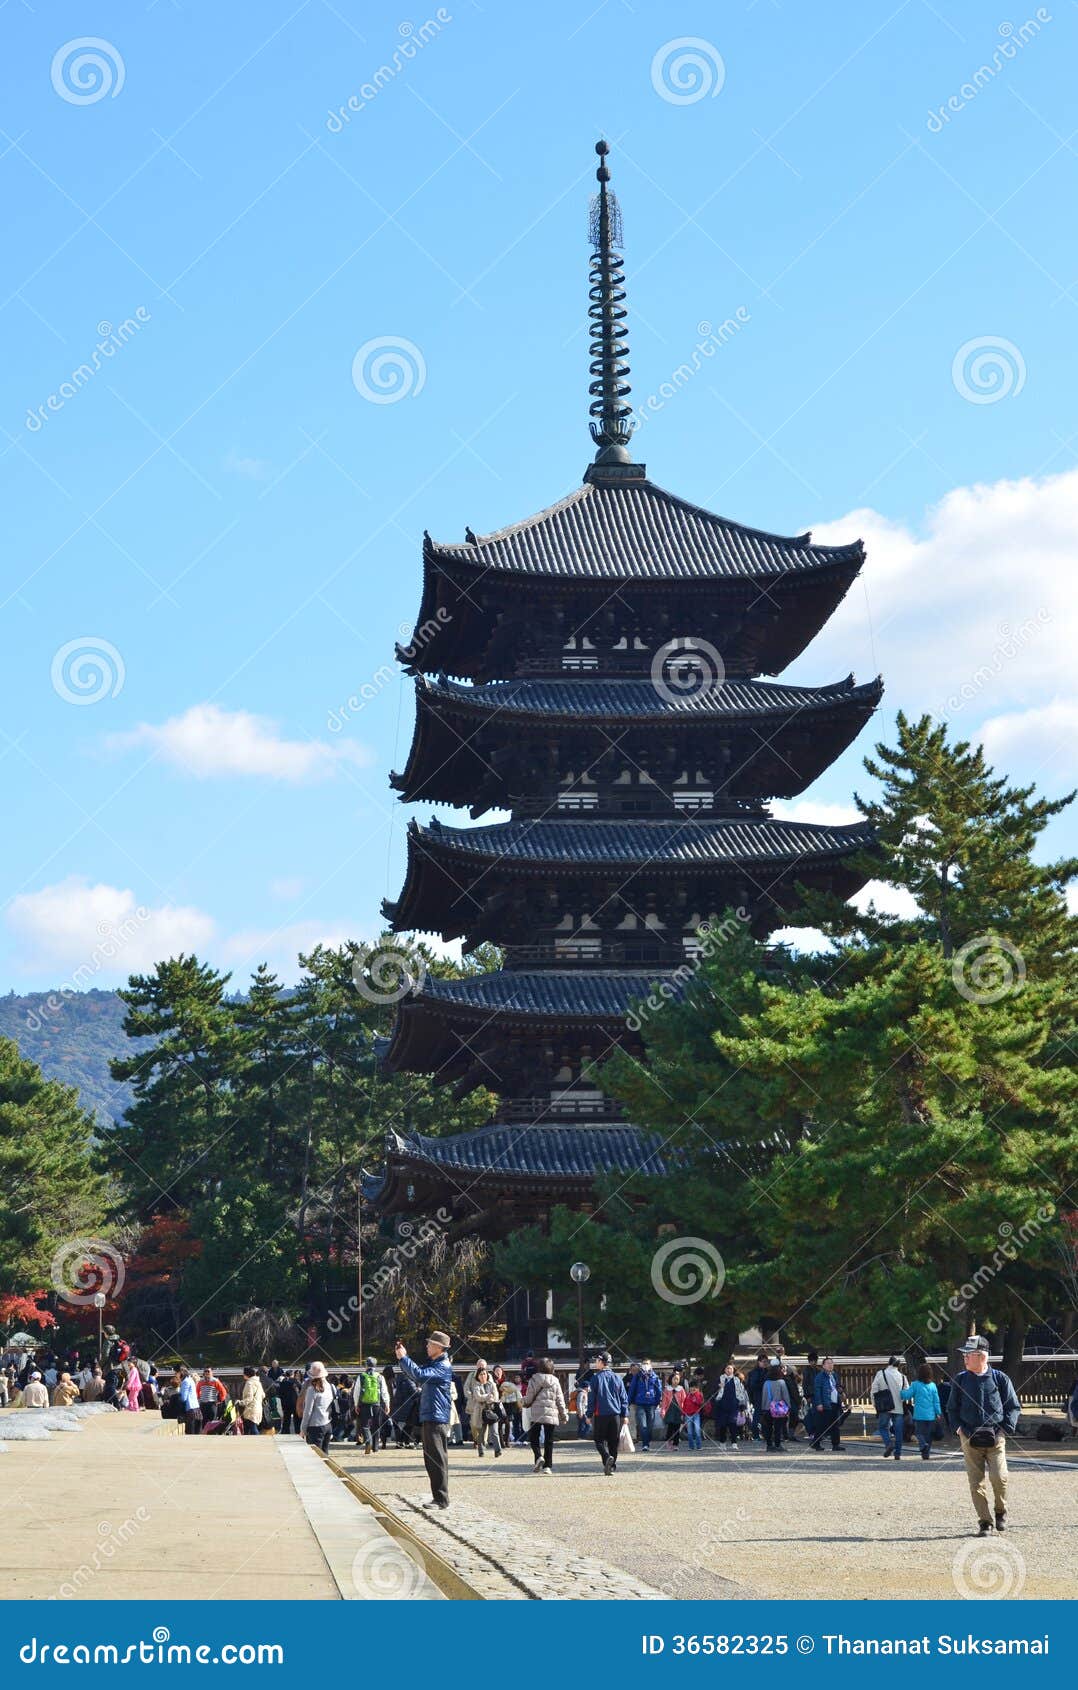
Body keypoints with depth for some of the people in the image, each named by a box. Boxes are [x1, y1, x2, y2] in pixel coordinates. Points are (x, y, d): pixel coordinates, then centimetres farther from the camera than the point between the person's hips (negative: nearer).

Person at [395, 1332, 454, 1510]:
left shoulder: (444, 1367, -13)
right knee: (431, 1460, 12)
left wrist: (403, 1358, -17)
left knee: (437, 1460, -9)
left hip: (437, 1419, -10)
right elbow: (414, 1375, 25)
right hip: (428, 1418, 10)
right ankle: (438, 1497, 17)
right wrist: (401, 1358, 13)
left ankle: (441, 1499, -7)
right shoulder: (432, 1363, 18)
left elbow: (420, 1375, -25)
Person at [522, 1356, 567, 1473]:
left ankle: (539, 1456, -15)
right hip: (551, 1414, 2)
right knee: (549, 1440, 7)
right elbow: (560, 1399, 5)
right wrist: (564, 1415, 12)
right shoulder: (555, 1381, 3)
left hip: (536, 1414, -2)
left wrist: (524, 1402, 24)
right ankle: (547, 1465, 4)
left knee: (534, 1437, 10)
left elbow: (529, 1398, 0)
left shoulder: (534, 1379, -1)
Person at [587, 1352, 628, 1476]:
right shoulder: (616, 1378, 8)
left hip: (600, 1415, -3)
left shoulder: (596, 1378, -3)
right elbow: (624, 1398, 8)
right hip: (616, 1414, 3)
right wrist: (625, 1415, 11)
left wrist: (589, 1414, 2)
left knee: (600, 1440, 3)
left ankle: (607, 1457, -23)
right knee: (614, 1441, 11)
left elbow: (591, 1397, -3)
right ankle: (612, 1465, 12)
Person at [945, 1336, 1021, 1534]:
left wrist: (1004, 1429, -3)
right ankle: (984, 1521, 6)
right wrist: (958, 1428, 2)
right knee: (976, 1481, -2)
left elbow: (1014, 1407, 8)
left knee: (999, 1477, -13)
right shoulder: (959, 1380, 8)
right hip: (969, 1438, 2)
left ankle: (1000, 1511, 13)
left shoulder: (999, 1378, 3)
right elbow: (951, 1408, 17)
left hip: (995, 1437, -2)